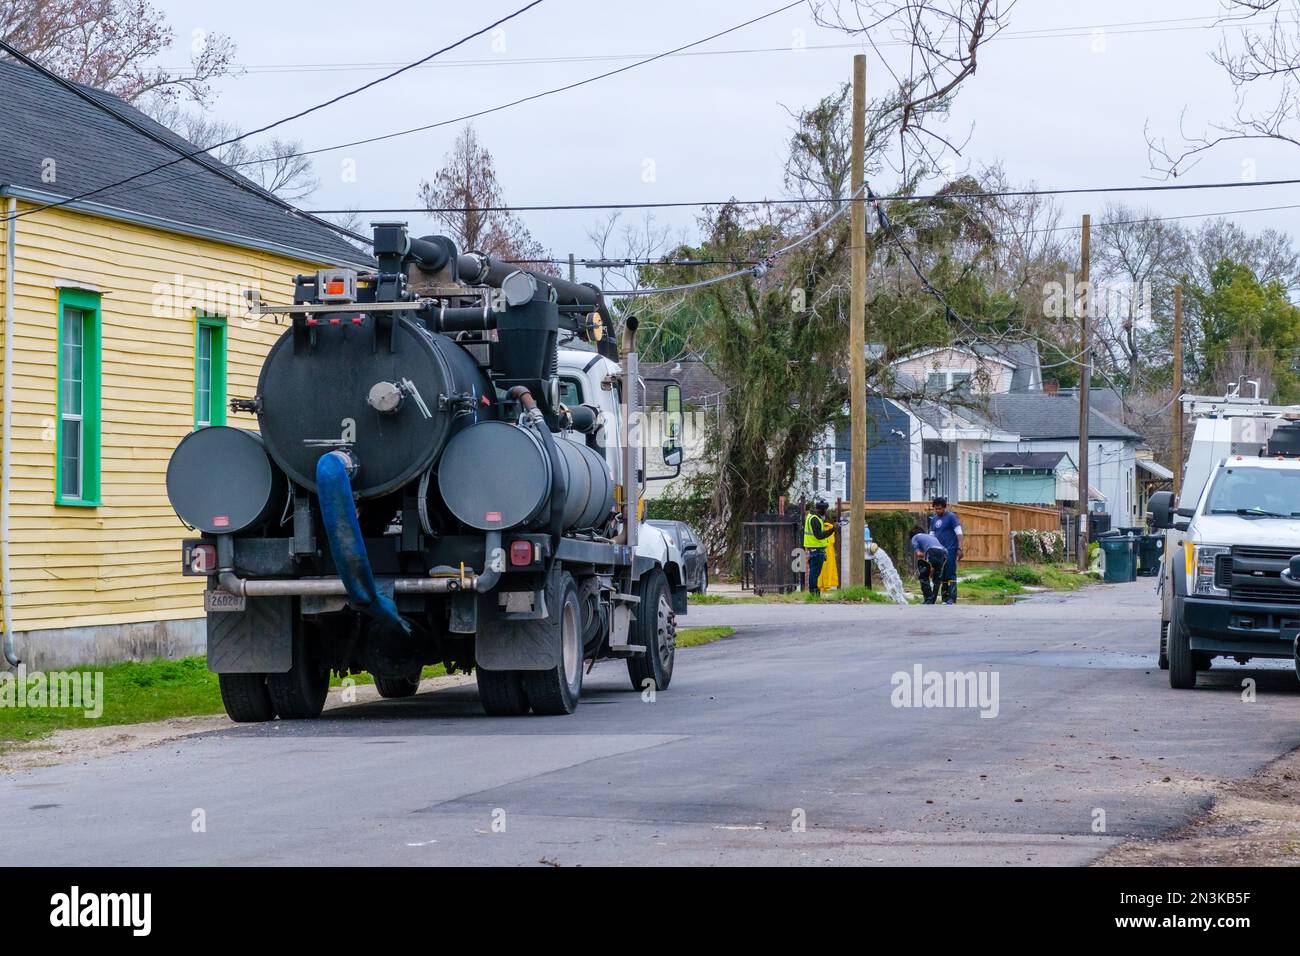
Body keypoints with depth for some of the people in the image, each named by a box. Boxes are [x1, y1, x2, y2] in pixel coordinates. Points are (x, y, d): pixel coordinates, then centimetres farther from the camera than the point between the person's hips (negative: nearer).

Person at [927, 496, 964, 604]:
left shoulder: (951, 517, -5)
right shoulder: (934, 519, 15)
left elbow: (959, 533, -9)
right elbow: (931, 536, 21)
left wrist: (960, 548, -15)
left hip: (950, 550, -7)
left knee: (950, 574, -9)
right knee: (942, 575, 7)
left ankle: (952, 598, -10)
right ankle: (945, 598, 11)